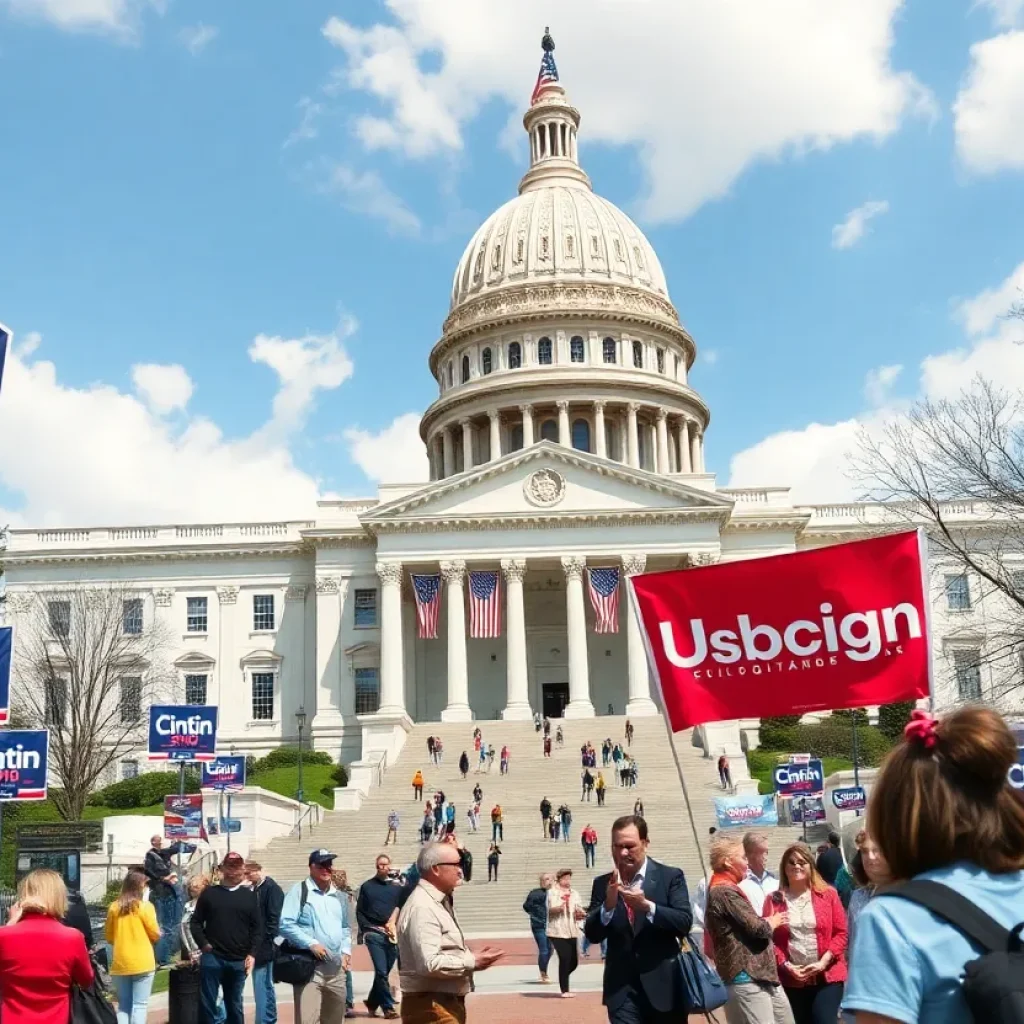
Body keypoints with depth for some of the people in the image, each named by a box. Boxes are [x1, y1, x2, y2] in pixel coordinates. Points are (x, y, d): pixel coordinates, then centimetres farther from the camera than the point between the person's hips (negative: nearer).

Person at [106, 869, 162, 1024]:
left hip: (120, 964, 4)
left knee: (123, 1006, 12)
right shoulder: (145, 906, -8)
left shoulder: (114, 907, 2)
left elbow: (109, 937, 10)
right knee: (140, 1005, 0)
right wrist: (150, 938, 18)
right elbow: (155, 935, -4)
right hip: (142, 963, -4)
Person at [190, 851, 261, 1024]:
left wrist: (252, 954, -3)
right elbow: (195, 921, 7)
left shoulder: (250, 896, 8)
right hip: (212, 957, -1)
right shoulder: (209, 893, 6)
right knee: (207, 1004, 0)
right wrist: (202, 943, -6)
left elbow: (257, 928, 6)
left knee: (235, 1005, 10)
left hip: (239, 960, 1)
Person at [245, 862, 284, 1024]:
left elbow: (275, 918, -17)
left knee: (262, 988, -8)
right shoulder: (255, 889, 13)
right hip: (258, 946, 9)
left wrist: (268, 942, -17)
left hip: (265, 947, -9)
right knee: (266, 986, 15)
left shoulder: (271, 888, -12)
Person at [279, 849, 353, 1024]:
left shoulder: (340, 896, 17)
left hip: (335, 969, 6)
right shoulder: (299, 890, -3)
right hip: (308, 966, -6)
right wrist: (311, 943, -17)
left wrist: (346, 951, 10)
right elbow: (285, 924, -11)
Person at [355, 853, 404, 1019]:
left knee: (384, 972, 8)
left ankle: (372, 1003, 25)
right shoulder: (367, 886, 7)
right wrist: (368, 928, -5)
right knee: (381, 971, -10)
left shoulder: (397, 887, 9)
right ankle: (388, 1007, -5)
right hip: (374, 934, -2)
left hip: (392, 935, 2)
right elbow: (359, 912, 6)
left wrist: (393, 925, -7)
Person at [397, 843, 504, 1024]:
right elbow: (429, 963, -28)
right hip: (431, 1005, -11)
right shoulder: (422, 908, -20)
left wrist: (471, 958, 4)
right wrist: (471, 962, -17)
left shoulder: (440, 902, 15)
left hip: (448, 1001, 11)